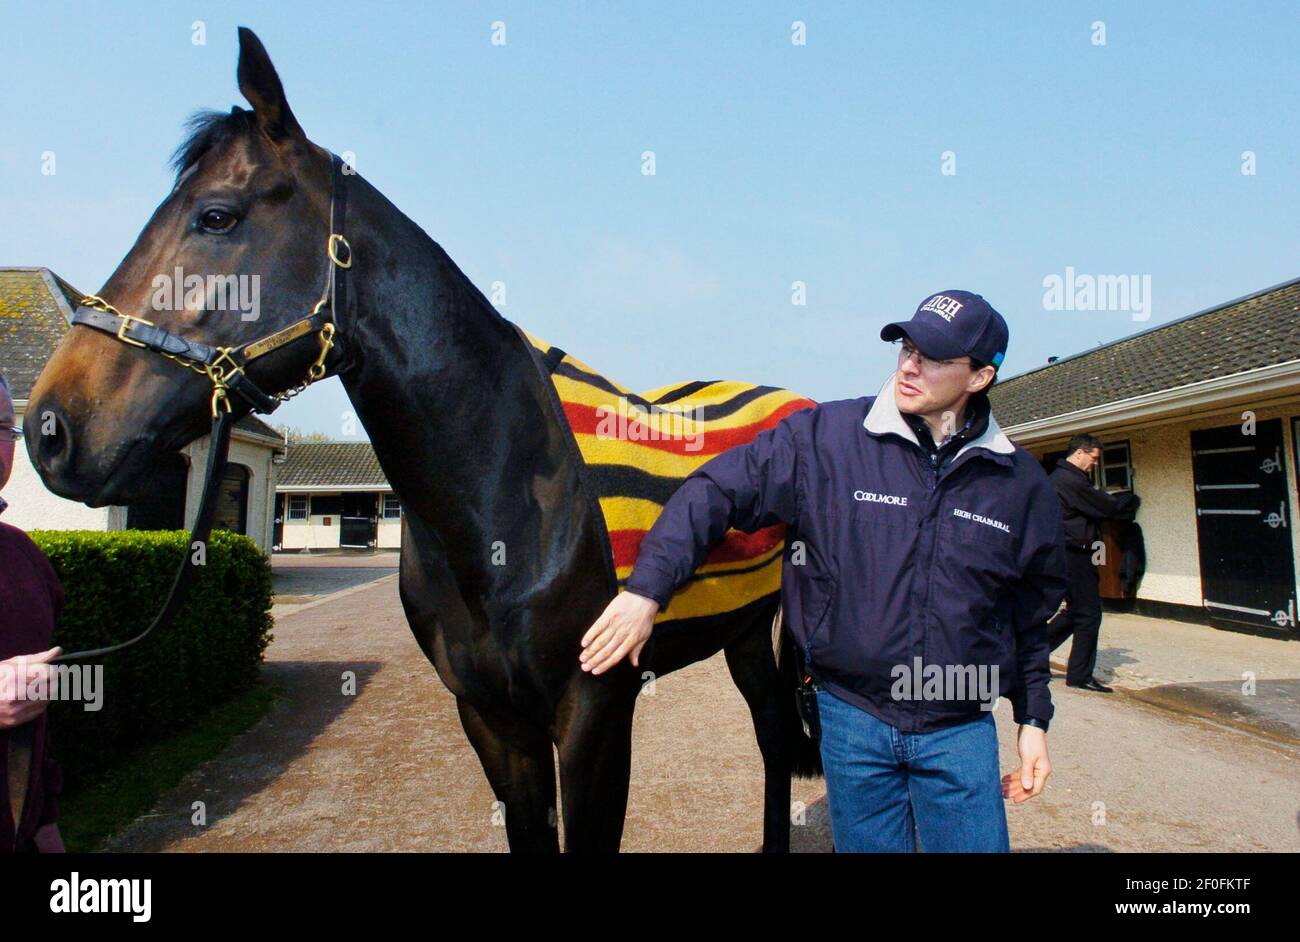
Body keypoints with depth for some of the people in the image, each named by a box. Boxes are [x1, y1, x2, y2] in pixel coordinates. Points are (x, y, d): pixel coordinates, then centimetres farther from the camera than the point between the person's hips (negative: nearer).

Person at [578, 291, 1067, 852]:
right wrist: (648, 588, -23)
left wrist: (1034, 720, 12)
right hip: (853, 719, -1)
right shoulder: (825, 438, -10)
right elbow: (717, 491, -13)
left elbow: (1032, 614, 11)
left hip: (961, 729, 2)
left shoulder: (1022, 482, 0)